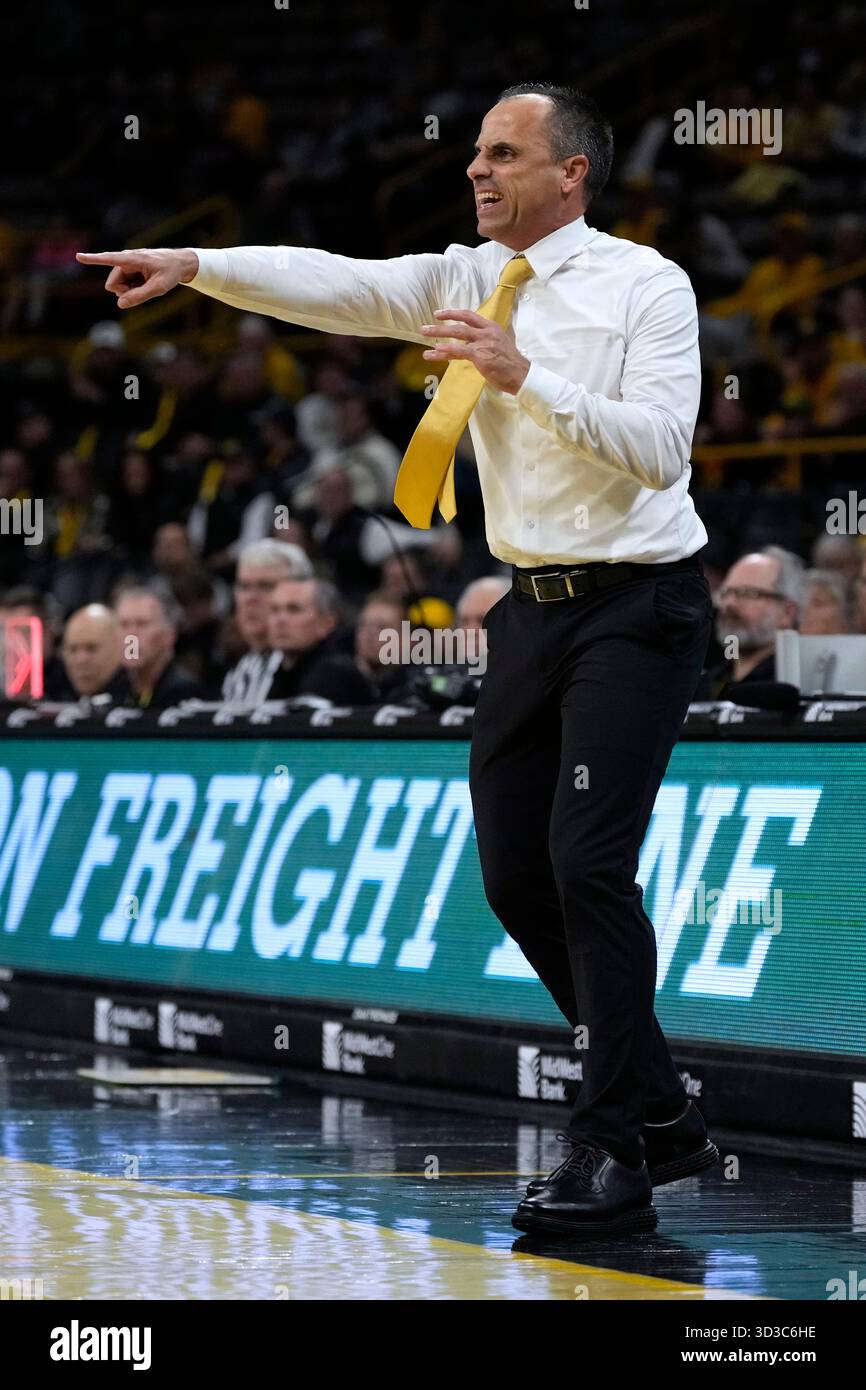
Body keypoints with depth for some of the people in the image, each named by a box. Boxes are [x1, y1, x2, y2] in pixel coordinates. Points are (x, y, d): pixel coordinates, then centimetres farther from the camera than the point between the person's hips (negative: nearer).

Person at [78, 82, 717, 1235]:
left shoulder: (645, 284, -8)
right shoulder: (467, 279, 8)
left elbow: (658, 446, -18)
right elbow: (333, 286, -4)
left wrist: (526, 375, -25)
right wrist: (196, 266, -17)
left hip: (637, 609, -7)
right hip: (534, 610, 7)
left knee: (589, 863, -16)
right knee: (516, 876, 7)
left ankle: (612, 1160, -12)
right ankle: (660, 1117, 20)